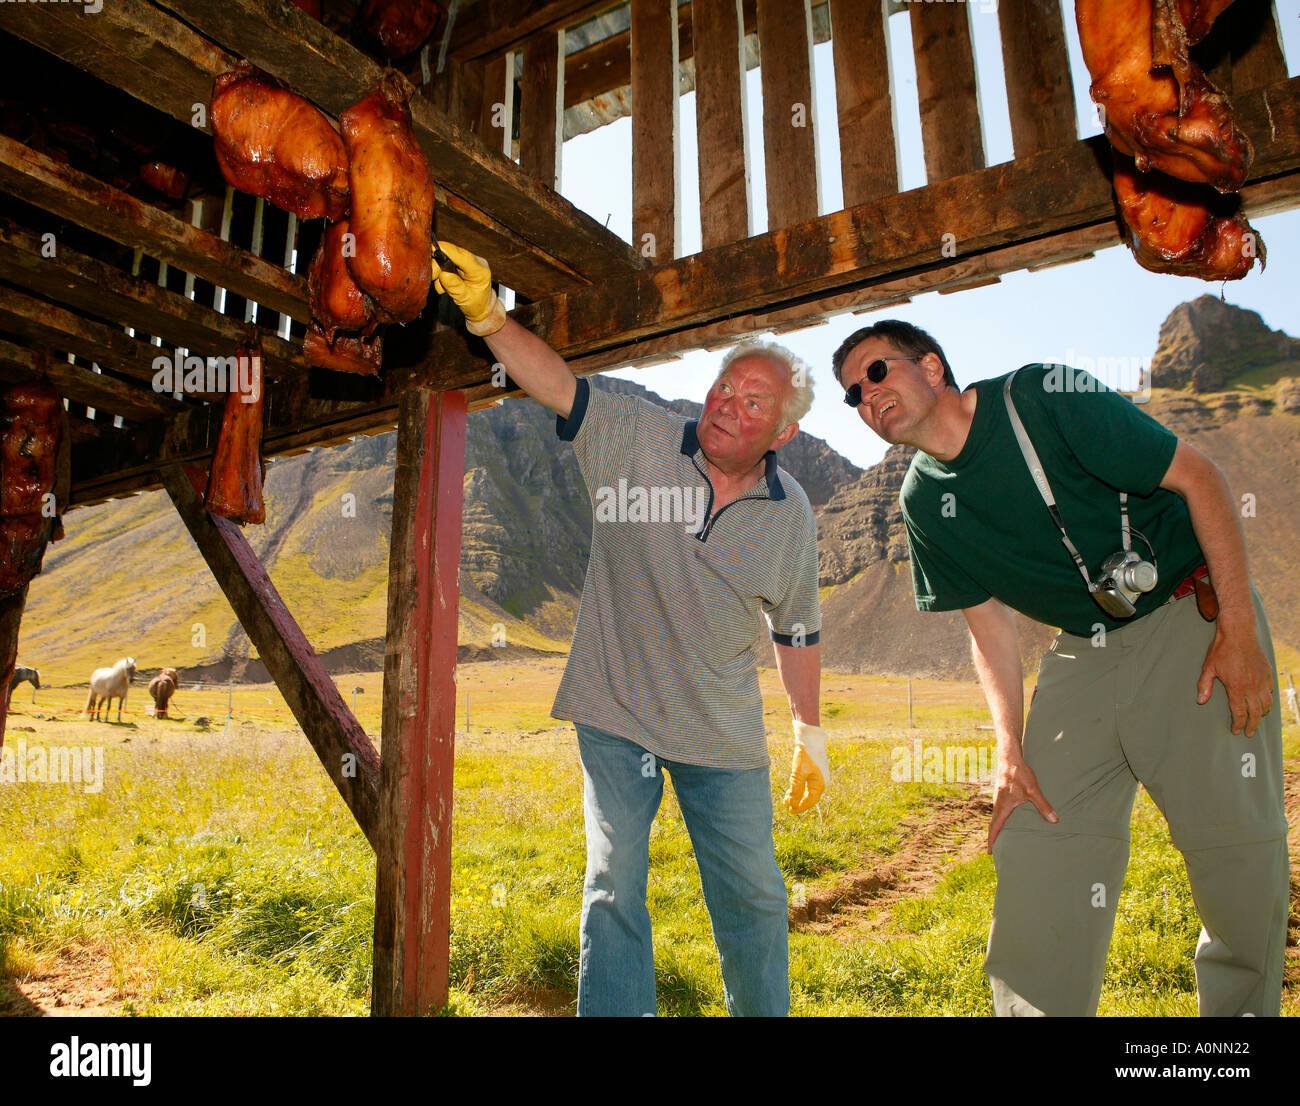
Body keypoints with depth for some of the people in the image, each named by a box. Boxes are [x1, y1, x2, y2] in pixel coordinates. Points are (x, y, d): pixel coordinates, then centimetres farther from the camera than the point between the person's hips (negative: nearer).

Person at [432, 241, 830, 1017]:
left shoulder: (791, 515, -3)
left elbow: (798, 631, 7)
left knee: (753, 896, 14)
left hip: (723, 734, 2)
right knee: (615, 887, 6)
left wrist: (811, 735, 13)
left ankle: (764, 1013, 39)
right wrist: (487, 314, -40)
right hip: (616, 717, -2)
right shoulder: (634, 440, -11)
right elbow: (554, 383, -22)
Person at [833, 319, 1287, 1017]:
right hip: (1083, 651, 4)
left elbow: (1198, 477, -12)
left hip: (1195, 621, -4)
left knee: (1235, 843, -4)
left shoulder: (1043, 397, -16)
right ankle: (1036, 1009, 13)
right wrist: (1011, 750, -3)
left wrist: (1239, 629, -15)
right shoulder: (924, 505, 1)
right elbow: (989, 624, 6)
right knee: (1034, 839, -3)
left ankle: (1245, 1005, 21)